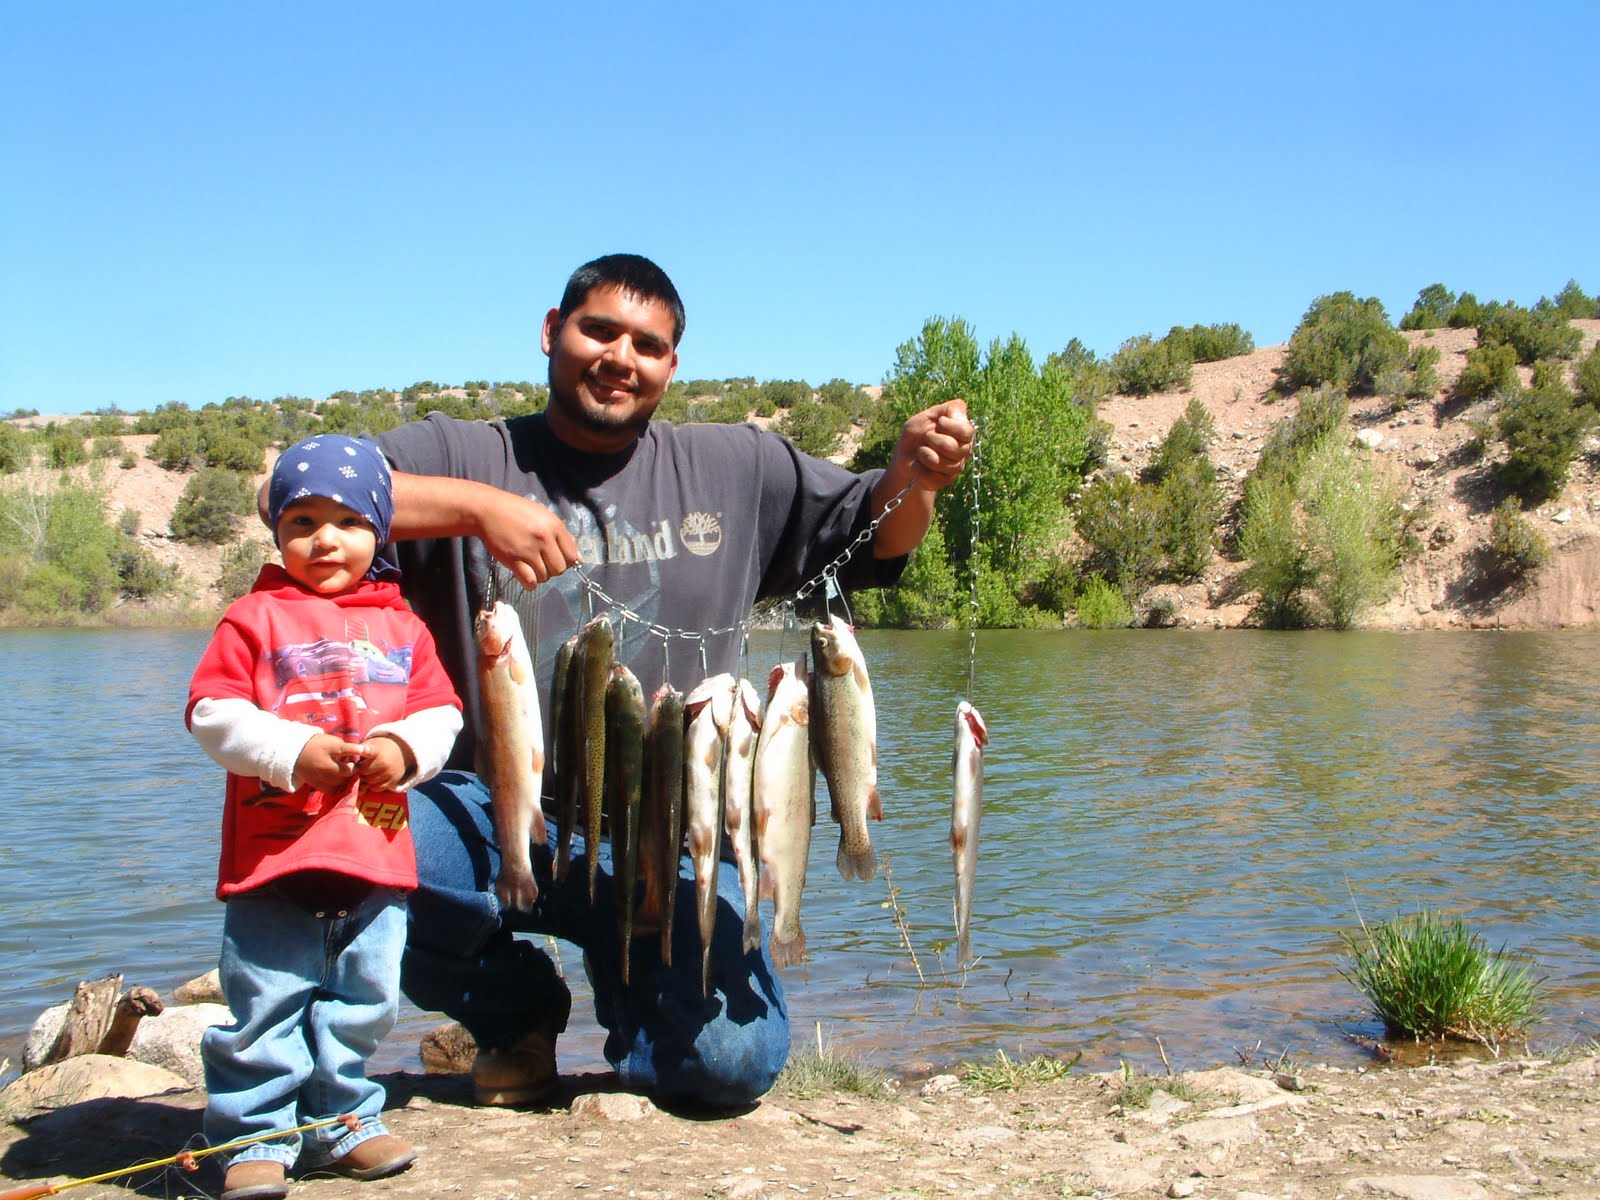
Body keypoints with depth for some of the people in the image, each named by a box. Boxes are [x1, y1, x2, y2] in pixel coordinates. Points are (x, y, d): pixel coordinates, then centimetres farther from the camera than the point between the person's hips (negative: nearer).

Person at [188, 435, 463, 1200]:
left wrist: (403, 748, -10)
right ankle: (256, 1138, 12)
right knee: (267, 1005, -1)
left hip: (376, 852, 4)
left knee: (359, 1003, 12)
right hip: (276, 853, -3)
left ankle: (342, 1122, 27)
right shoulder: (255, 617, 2)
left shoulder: (403, 627, 13)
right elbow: (212, 712, -5)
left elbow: (441, 713, 11)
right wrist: (292, 752, -17)